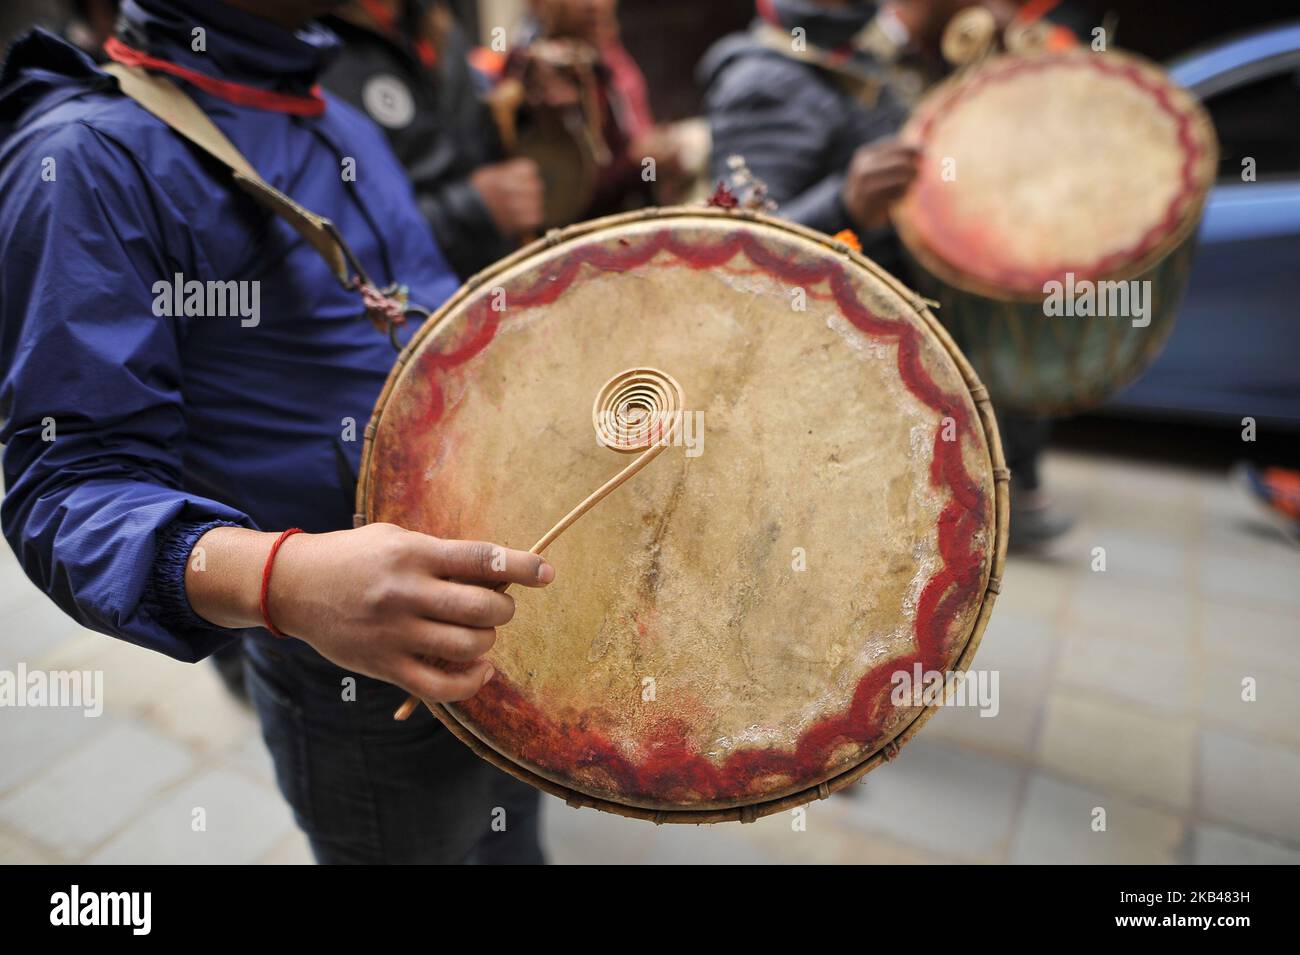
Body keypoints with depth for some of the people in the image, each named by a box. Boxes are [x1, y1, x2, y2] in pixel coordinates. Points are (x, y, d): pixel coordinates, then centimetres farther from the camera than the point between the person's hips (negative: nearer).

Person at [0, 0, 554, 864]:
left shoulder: (348, 126, 10)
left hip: (511, 610, 8)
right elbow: (74, 485, -22)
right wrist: (283, 578, -42)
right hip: (366, 691, -7)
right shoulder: (95, 153, -16)